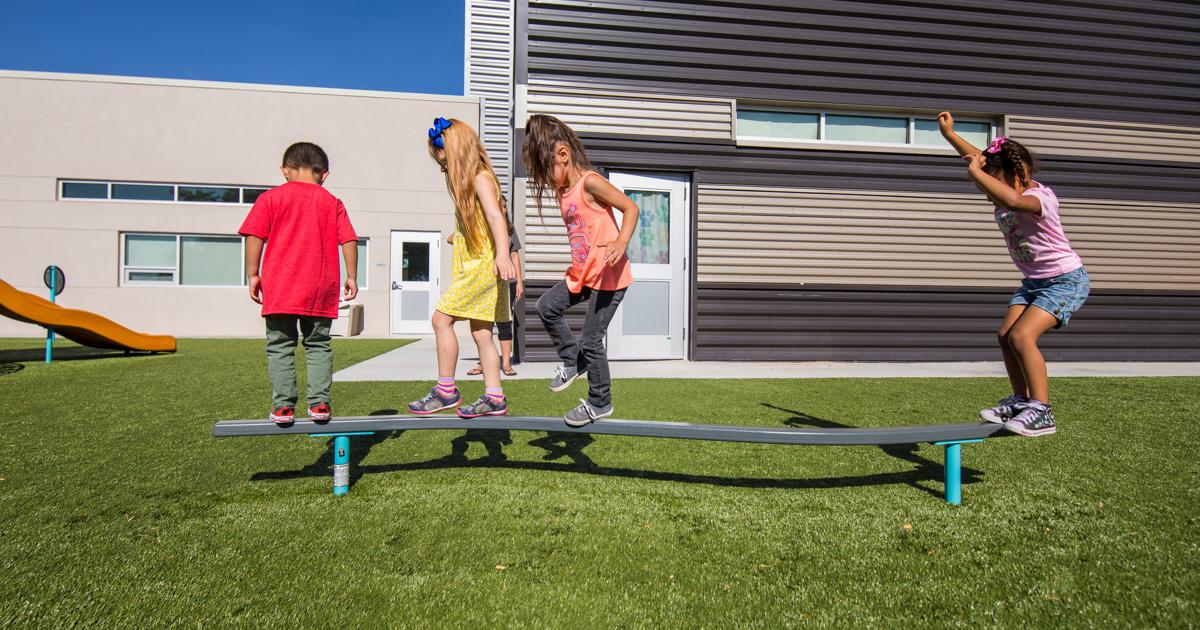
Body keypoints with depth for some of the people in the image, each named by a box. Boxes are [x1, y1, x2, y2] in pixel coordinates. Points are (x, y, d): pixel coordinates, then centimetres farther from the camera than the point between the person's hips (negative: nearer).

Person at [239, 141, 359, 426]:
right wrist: (351, 276, 8)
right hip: (319, 289, 1)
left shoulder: (271, 197, 5)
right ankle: (319, 403, 5)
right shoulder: (332, 202, 8)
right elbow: (349, 240, 2)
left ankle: (283, 406, 4)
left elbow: (254, 237, -3)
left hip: (280, 288, -1)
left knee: (280, 347, 6)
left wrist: (252, 274, 2)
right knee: (318, 346, 9)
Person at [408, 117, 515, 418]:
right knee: (481, 333, 7)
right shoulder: (469, 181, 20)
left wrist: (502, 254, -36)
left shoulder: (480, 178, -9)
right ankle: (494, 398, 10)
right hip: (472, 266, 10)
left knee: (441, 319, -9)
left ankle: (446, 391, -1)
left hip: (483, 265, -10)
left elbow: (495, 215, -24)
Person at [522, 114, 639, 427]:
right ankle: (572, 360, 25)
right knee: (546, 306, 8)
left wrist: (621, 243, -31)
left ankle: (600, 403, 17)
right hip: (582, 273, 9)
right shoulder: (563, 190, 10)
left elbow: (631, 207, -17)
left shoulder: (590, 182, -16)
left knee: (591, 339, -1)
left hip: (608, 275, -9)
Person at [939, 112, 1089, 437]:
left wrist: (975, 172, -43)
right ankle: (1021, 402, 10)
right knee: (1006, 335, -2)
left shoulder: (1039, 197, -26)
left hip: (1066, 279, -9)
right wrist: (949, 134, 9)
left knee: (1022, 336, -22)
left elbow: (1012, 200, -52)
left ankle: (1041, 412, -13)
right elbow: (979, 159, 12)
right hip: (1034, 280, 9)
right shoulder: (1007, 194, -1)